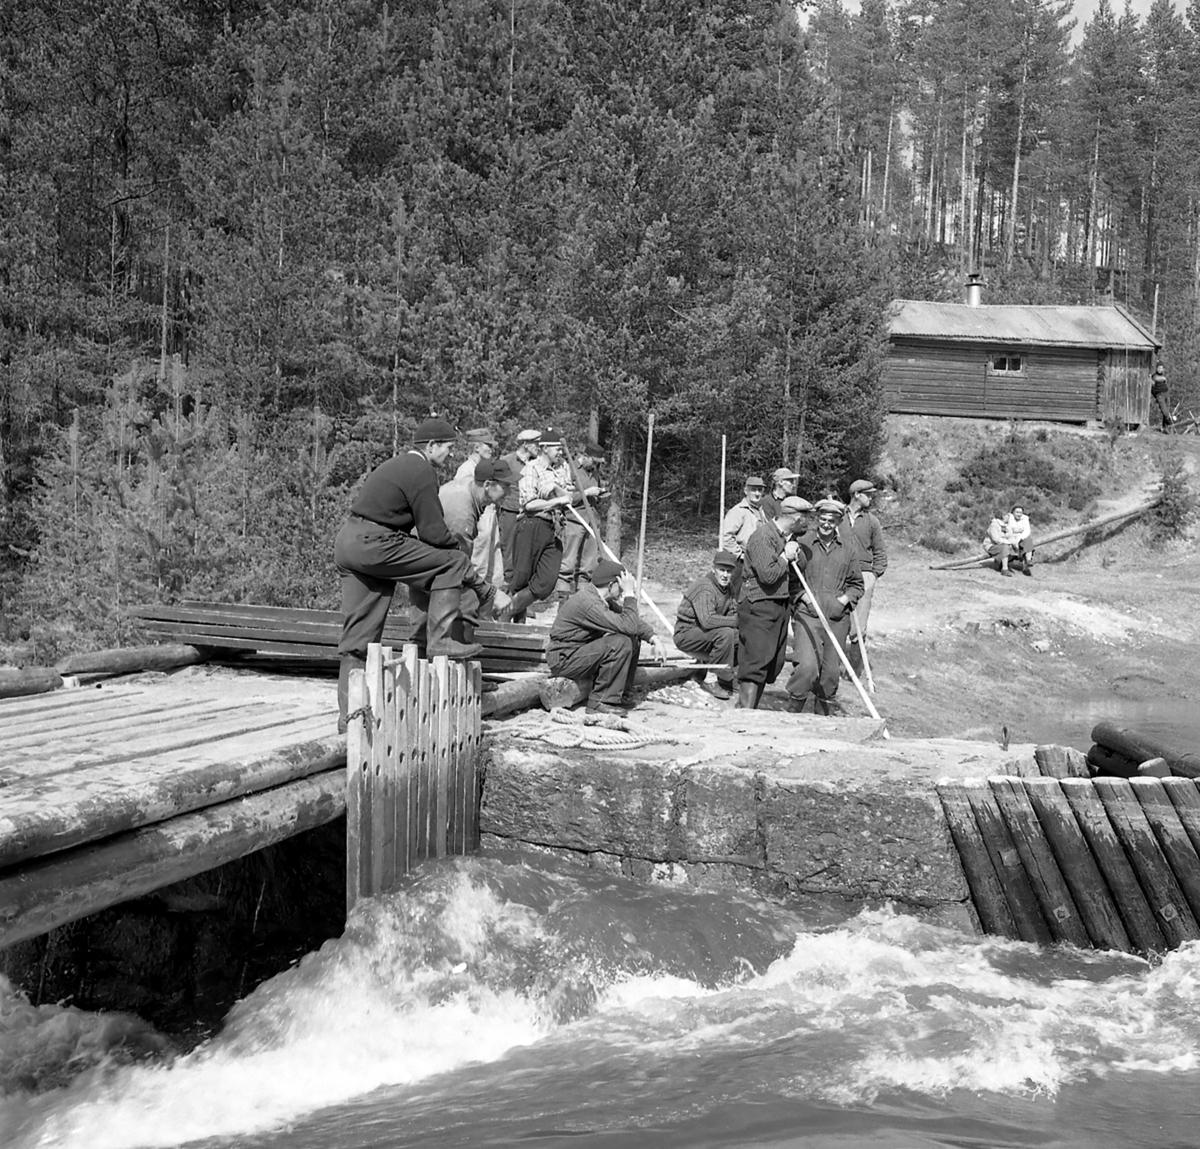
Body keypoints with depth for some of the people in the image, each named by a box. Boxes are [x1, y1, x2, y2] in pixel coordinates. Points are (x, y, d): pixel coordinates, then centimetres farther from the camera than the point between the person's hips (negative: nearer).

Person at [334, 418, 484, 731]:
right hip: (373, 544, -10)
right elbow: (434, 531, -10)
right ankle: (439, 641, -9)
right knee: (452, 563, -6)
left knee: (357, 635, 10)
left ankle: (348, 713, 11)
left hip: (347, 542, 10)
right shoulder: (422, 471, -6)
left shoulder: (396, 465, 24)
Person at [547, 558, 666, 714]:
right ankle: (599, 701, -16)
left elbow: (633, 621, 13)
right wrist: (629, 594, -22)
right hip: (563, 660, -10)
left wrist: (653, 638, -2)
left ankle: (622, 695, 9)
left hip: (580, 651, 10)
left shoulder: (604, 600, 5)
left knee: (633, 639, 3)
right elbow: (628, 625, -30)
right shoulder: (587, 602, -26)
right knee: (620, 643, -25)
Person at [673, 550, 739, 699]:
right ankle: (724, 685, -23)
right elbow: (707, 620, -35)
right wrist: (737, 620, -31)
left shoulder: (729, 587, 6)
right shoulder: (704, 588, -23)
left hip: (704, 634, 9)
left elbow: (733, 612, 11)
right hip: (687, 634, -9)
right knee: (725, 634, -31)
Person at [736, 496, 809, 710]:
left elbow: (804, 566, 16)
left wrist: (796, 552, -4)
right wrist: (785, 557, -10)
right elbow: (768, 575, -24)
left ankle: (750, 709, 18)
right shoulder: (763, 536, -16)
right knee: (756, 662, -12)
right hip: (758, 606, -9)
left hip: (779, 605, 9)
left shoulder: (787, 537, 13)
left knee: (774, 664, 11)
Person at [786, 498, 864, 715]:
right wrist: (803, 596, -9)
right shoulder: (803, 543, 0)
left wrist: (843, 600, 0)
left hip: (837, 618, 4)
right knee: (806, 666, -17)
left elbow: (856, 584, 17)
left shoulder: (847, 549, 10)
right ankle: (795, 709, 0)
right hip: (808, 614, -3)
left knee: (831, 670, 8)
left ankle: (824, 714, 22)